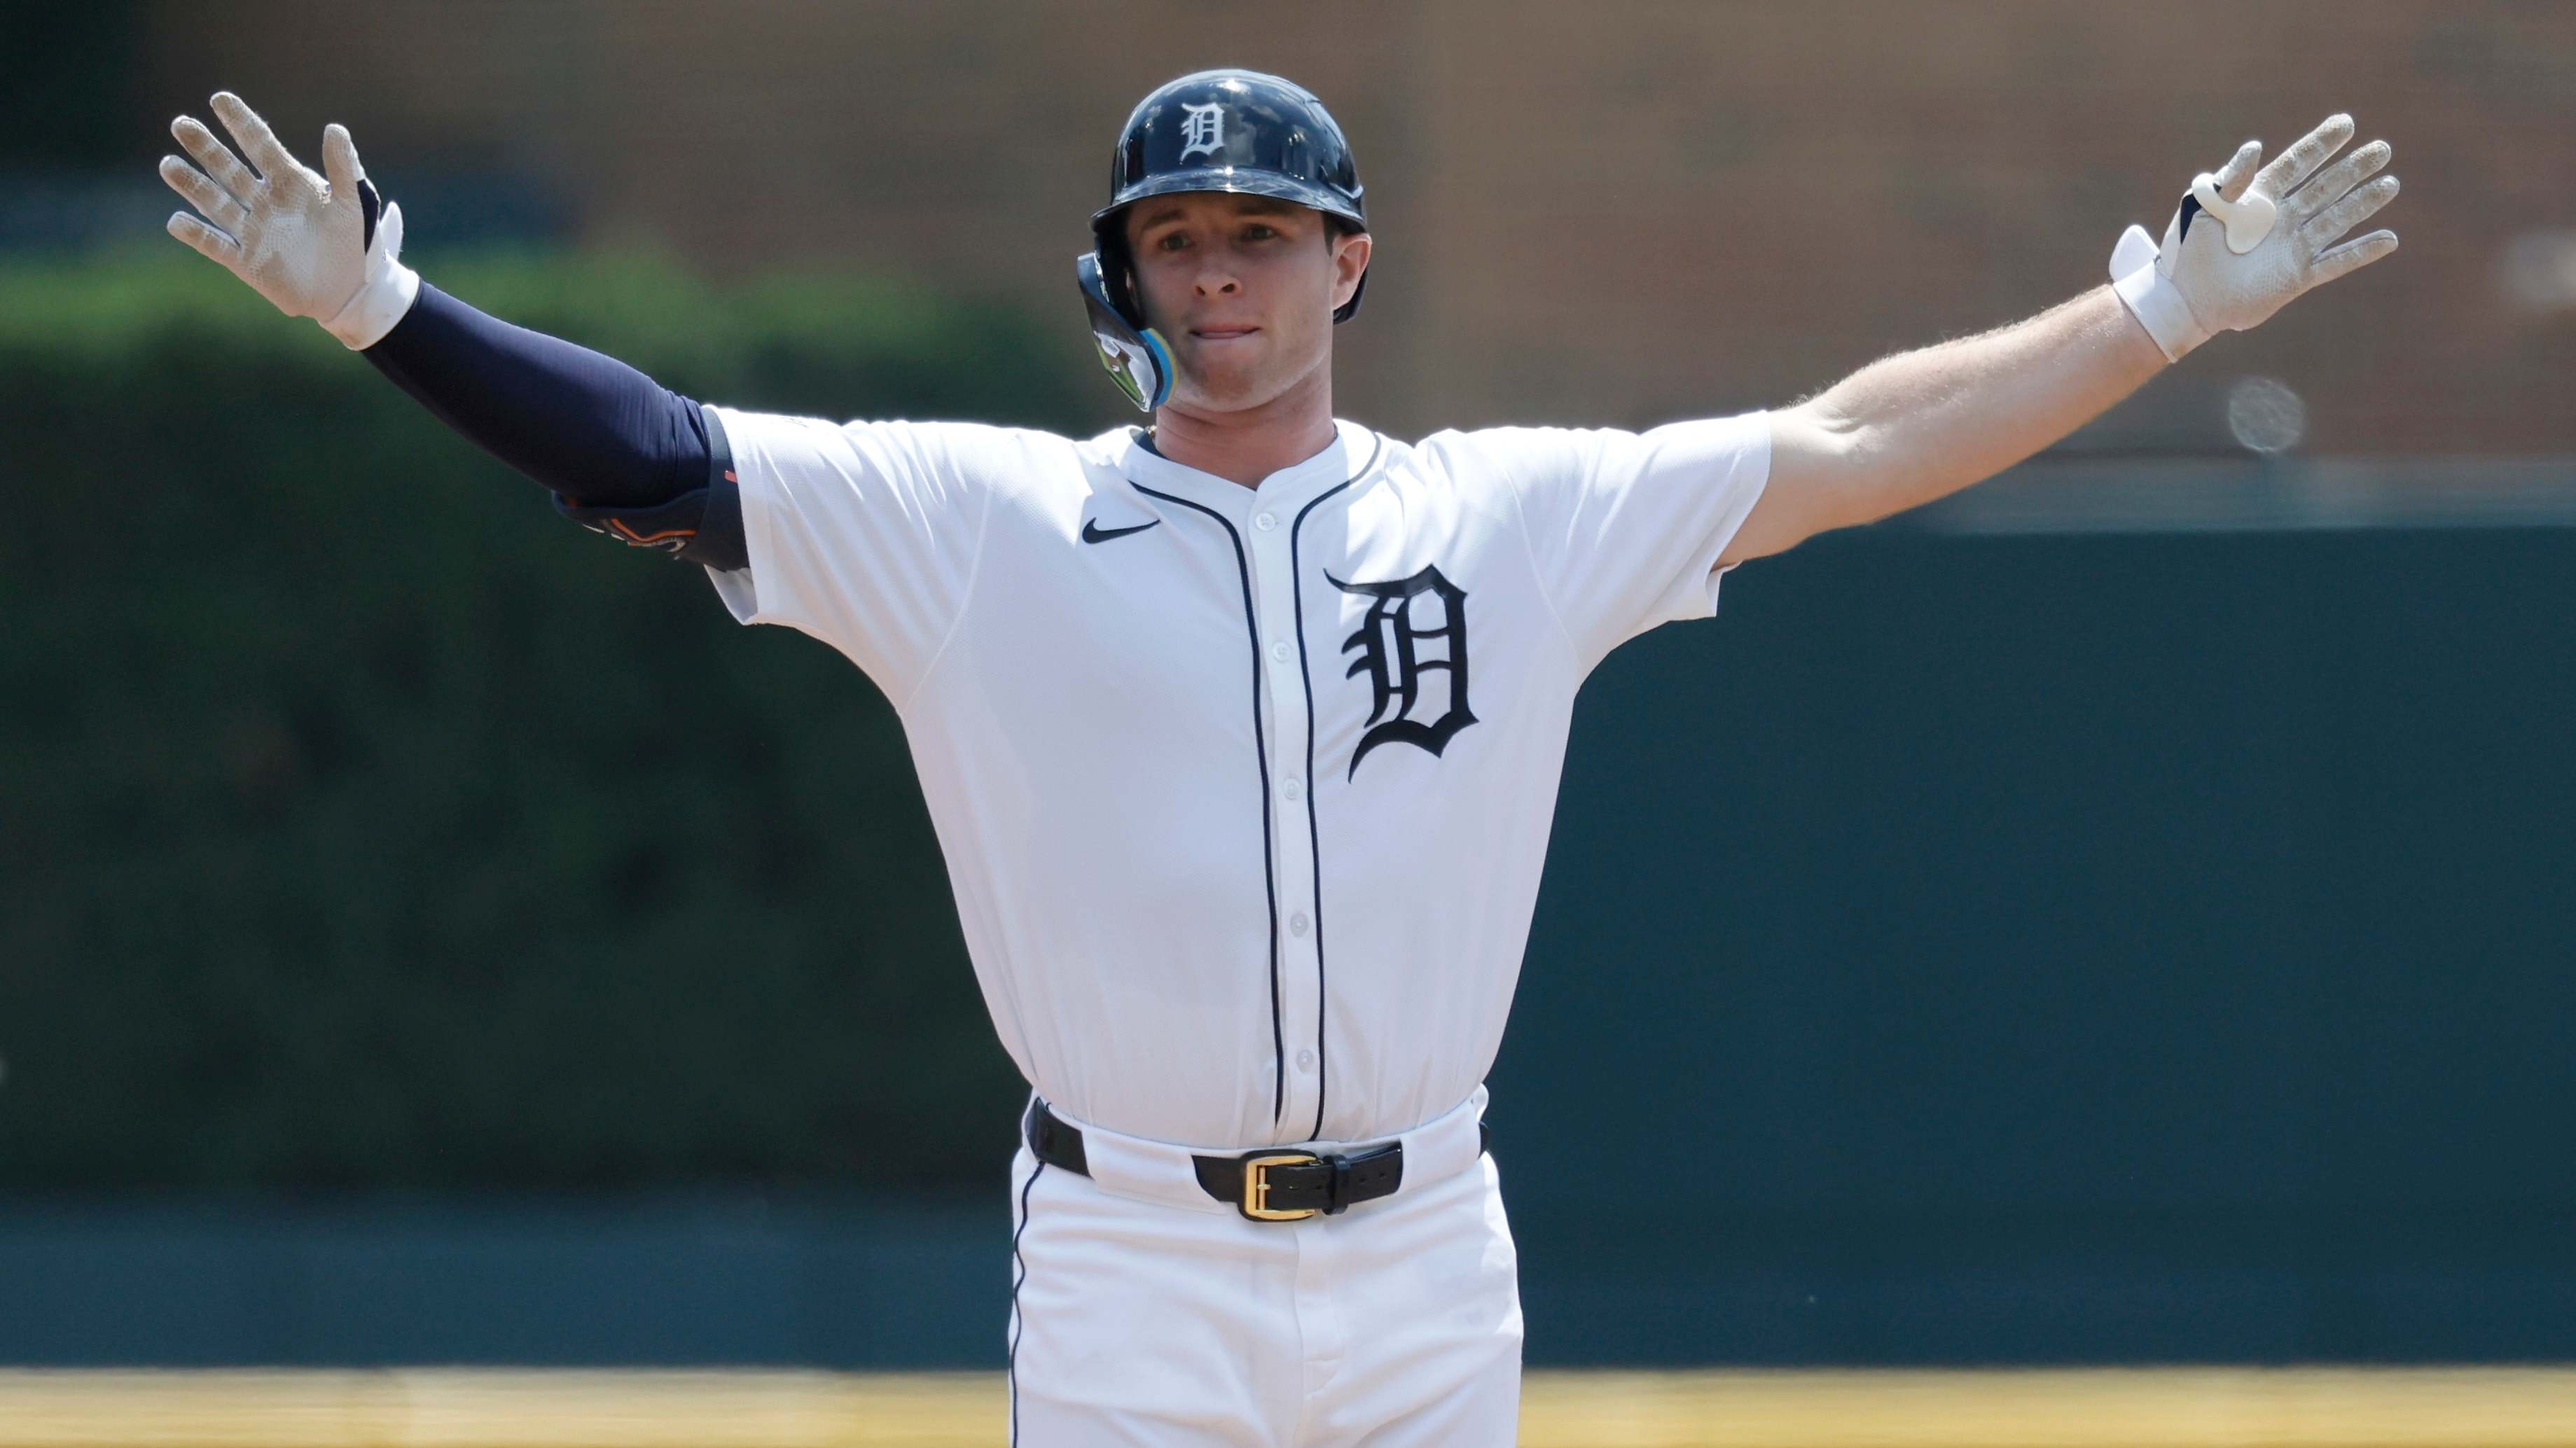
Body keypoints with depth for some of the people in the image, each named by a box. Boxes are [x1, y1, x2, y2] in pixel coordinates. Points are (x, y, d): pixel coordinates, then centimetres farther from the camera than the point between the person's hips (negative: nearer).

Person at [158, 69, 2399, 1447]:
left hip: (1426, 1266, 2)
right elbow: (660, 465, -5)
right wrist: (379, 307, -17)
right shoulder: (979, 524, 1)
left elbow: (1846, 451, 7)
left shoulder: (1520, 518, 8)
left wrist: (2164, 309, 2)